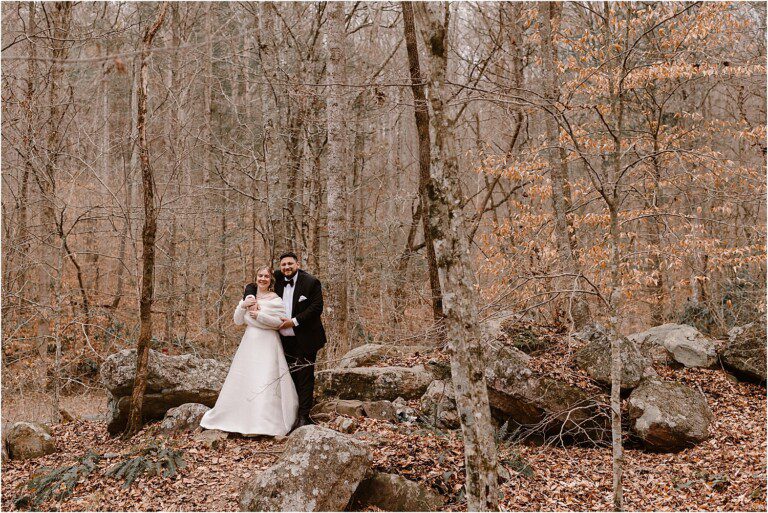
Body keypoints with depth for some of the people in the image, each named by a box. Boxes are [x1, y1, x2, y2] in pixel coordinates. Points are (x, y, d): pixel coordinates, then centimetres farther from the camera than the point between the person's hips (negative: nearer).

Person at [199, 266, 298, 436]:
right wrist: (243, 306, -8)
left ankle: (265, 423, -5)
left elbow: (280, 322, -11)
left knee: (265, 383, -9)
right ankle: (243, 417, 18)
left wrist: (259, 315, -16)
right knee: (242, 381, 6)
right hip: (249, 344, 5)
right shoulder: (248, 296, 12)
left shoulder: (275, 299, -2)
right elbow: (238, 321, 9)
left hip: (267, 345, -5)